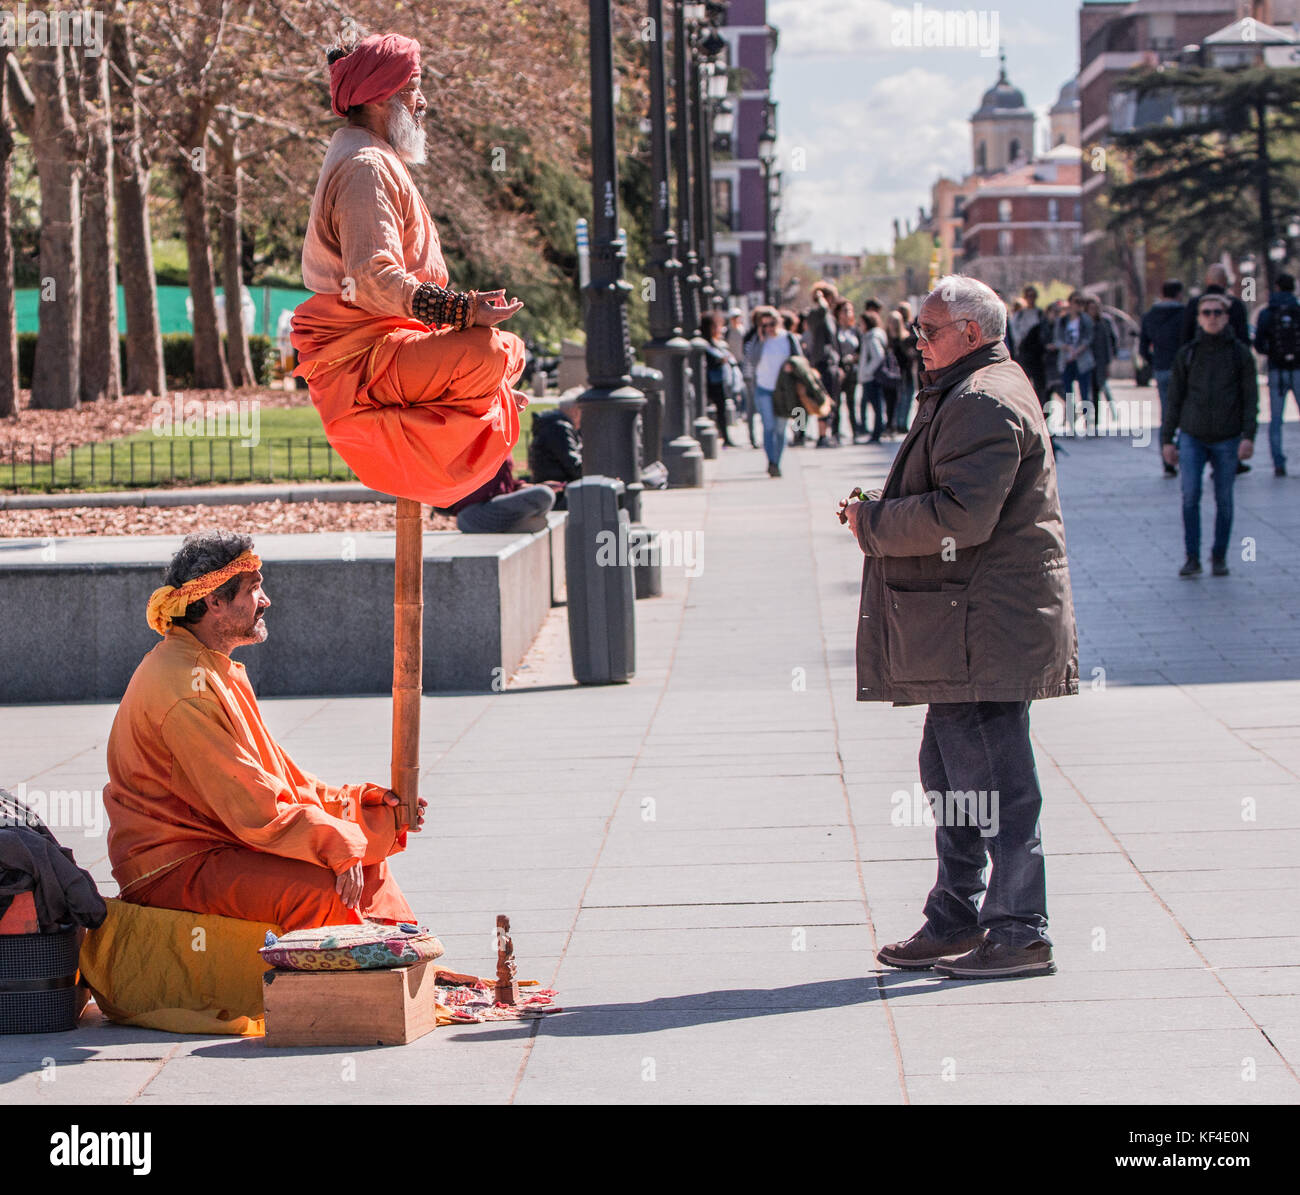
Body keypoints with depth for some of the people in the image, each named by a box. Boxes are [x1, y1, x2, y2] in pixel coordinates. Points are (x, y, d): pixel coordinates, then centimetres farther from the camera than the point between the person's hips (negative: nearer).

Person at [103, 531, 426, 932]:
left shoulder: (217, 672, 14)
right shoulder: (186, 692, -20)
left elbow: (279, 780, 15)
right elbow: (257, 815, -22)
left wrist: (361, 801, 4)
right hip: (172, 867, -11)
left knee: (366, 868, 5)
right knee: (320, 890, -28)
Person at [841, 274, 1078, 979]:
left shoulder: (985, 404, -15)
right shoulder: (962, 396, 20)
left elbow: (960, 517, -25)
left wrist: (873, 522, -12)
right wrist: (882, 512, 11)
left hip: (984, 623, -11)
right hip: (963, 629, 11)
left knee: (991, 781, -7)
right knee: (951, 774, 16)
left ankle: (1020, 933, -1)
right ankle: (957, 920, 24)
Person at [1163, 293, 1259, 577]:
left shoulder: (1240, 353, 4)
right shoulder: (1187, 354, 7)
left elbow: (1250, 397, 1)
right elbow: (1174, 399, 10)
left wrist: (1248, 436, -9)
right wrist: (1167, 439, 6)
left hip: (1227, 439, 0)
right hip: (1192, 437, 0)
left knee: (1224, 500, 4)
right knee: (1190, 495, -11)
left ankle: (1219, 556, 17)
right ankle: (1192, 558, -6)